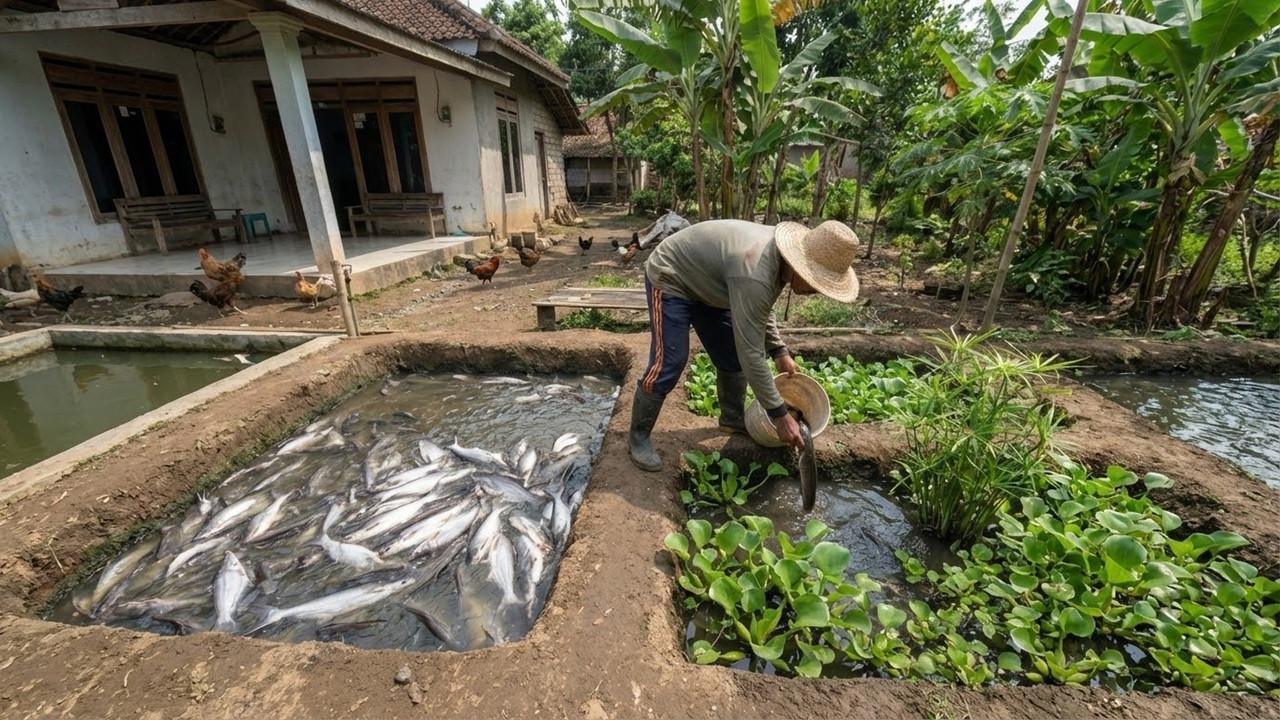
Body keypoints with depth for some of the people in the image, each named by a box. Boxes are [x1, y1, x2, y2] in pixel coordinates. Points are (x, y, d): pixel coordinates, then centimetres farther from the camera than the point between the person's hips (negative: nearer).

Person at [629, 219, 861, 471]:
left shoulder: (781, 255, -9)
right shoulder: (755, 276, -38)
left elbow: (762, 308, 10)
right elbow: (751, 354, -35)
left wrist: (779, 351, 2)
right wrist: (780, 415, -28)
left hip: (705, 284, 9)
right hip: (669, 278, -9)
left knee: (733, 357, 8)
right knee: (668, 364, -14)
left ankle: (732, 419, 29)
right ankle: (638, 435, 5)